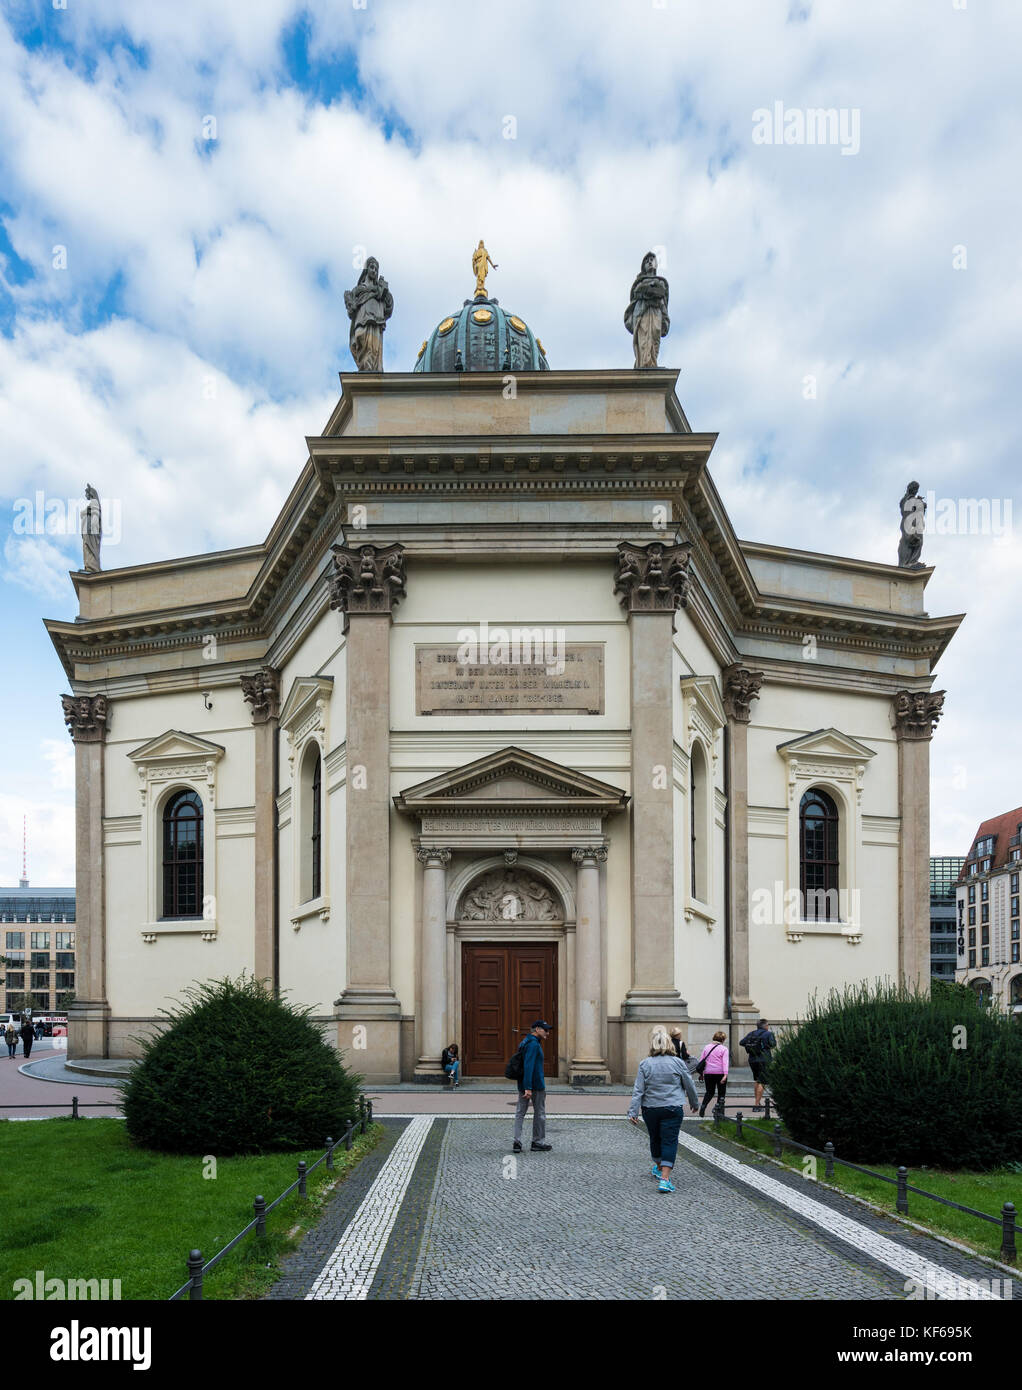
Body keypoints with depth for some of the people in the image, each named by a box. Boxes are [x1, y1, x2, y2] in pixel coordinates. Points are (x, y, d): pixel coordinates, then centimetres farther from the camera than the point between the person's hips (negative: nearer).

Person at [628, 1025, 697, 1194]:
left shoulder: (645, 1064, -6)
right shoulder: (677, 1062, -6)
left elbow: (638, 1090, -7)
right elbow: (689, 1084, 4)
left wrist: (633, 1112, -3)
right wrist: (694, 1102, 21)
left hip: (650, 1109, 2)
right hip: (673, 1109, -2)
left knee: (655, 1139, 20)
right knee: (669, 1142, -1)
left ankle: (659, 1167, 42)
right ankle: (665, 1178, -11)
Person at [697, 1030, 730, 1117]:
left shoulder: (707, 1047, 9)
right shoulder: (724, 1049, -3)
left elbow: (701, 1061, 10)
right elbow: (725, 1062, -13)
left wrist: (702, 1073, 16)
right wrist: (725, 1075, -19)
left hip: (708, 1073, 3)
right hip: (720, 1073, -3)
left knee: (709, 1092, 16)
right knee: (721, 1093, 11)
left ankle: (703, 1106, -8)